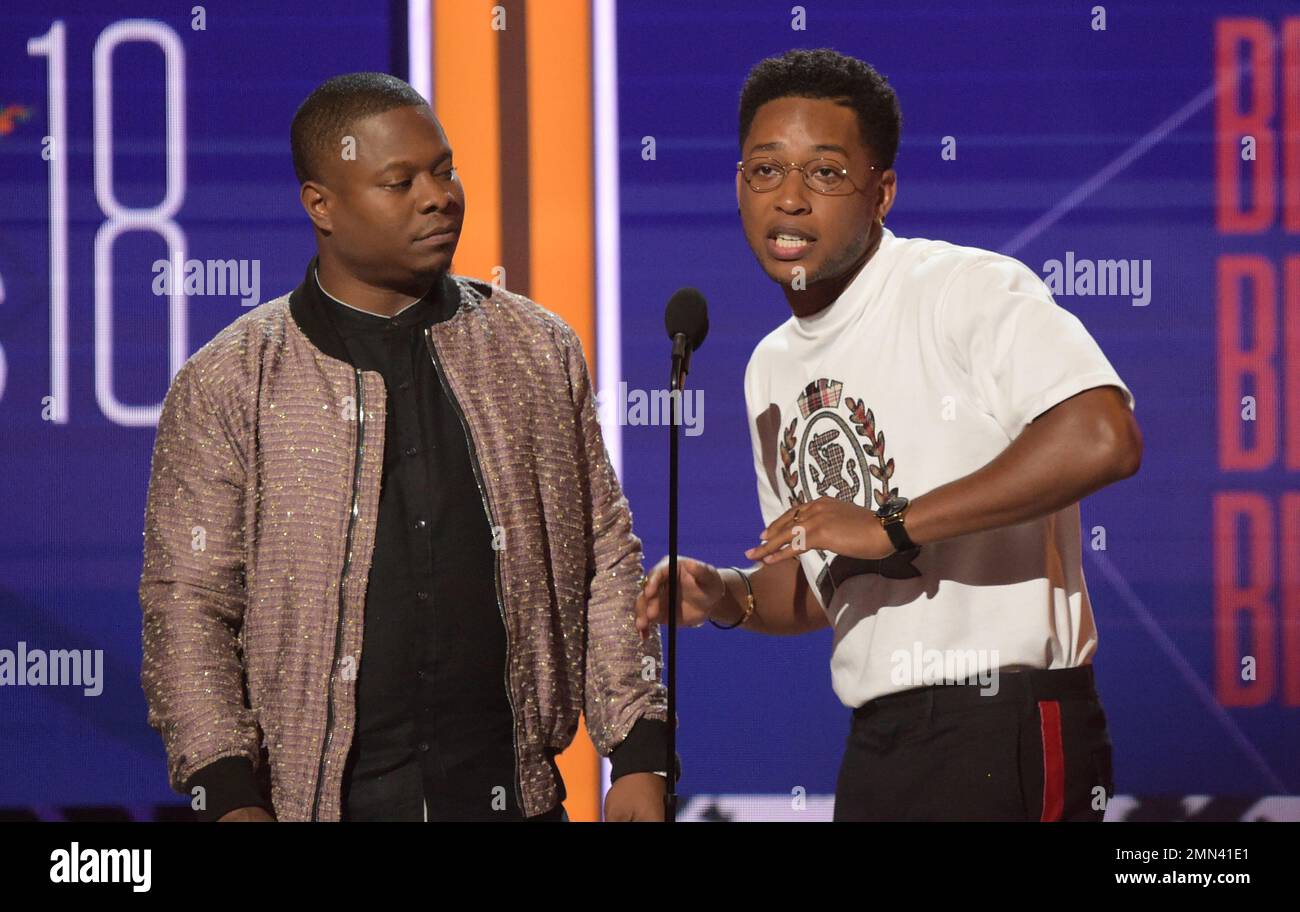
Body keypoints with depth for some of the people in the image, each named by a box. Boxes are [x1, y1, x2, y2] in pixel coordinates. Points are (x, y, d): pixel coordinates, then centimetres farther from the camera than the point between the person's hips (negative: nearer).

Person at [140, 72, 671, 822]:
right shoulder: (227, 386, -1)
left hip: (510, 790, 2)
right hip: (319, 798, -2)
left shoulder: (538, 351, 7)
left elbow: (606, 564, 8)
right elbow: (188, 606, -3)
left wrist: (639, 754, 1)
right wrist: (229, 797, -13)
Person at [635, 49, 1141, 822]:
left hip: (1003, 731, -8)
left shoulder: (966, 288, -10)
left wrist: (892, 527, -23)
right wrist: (725, 598, 2)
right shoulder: (773, 370, 15)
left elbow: (1102, 439, -27)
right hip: (879, 744, 8)